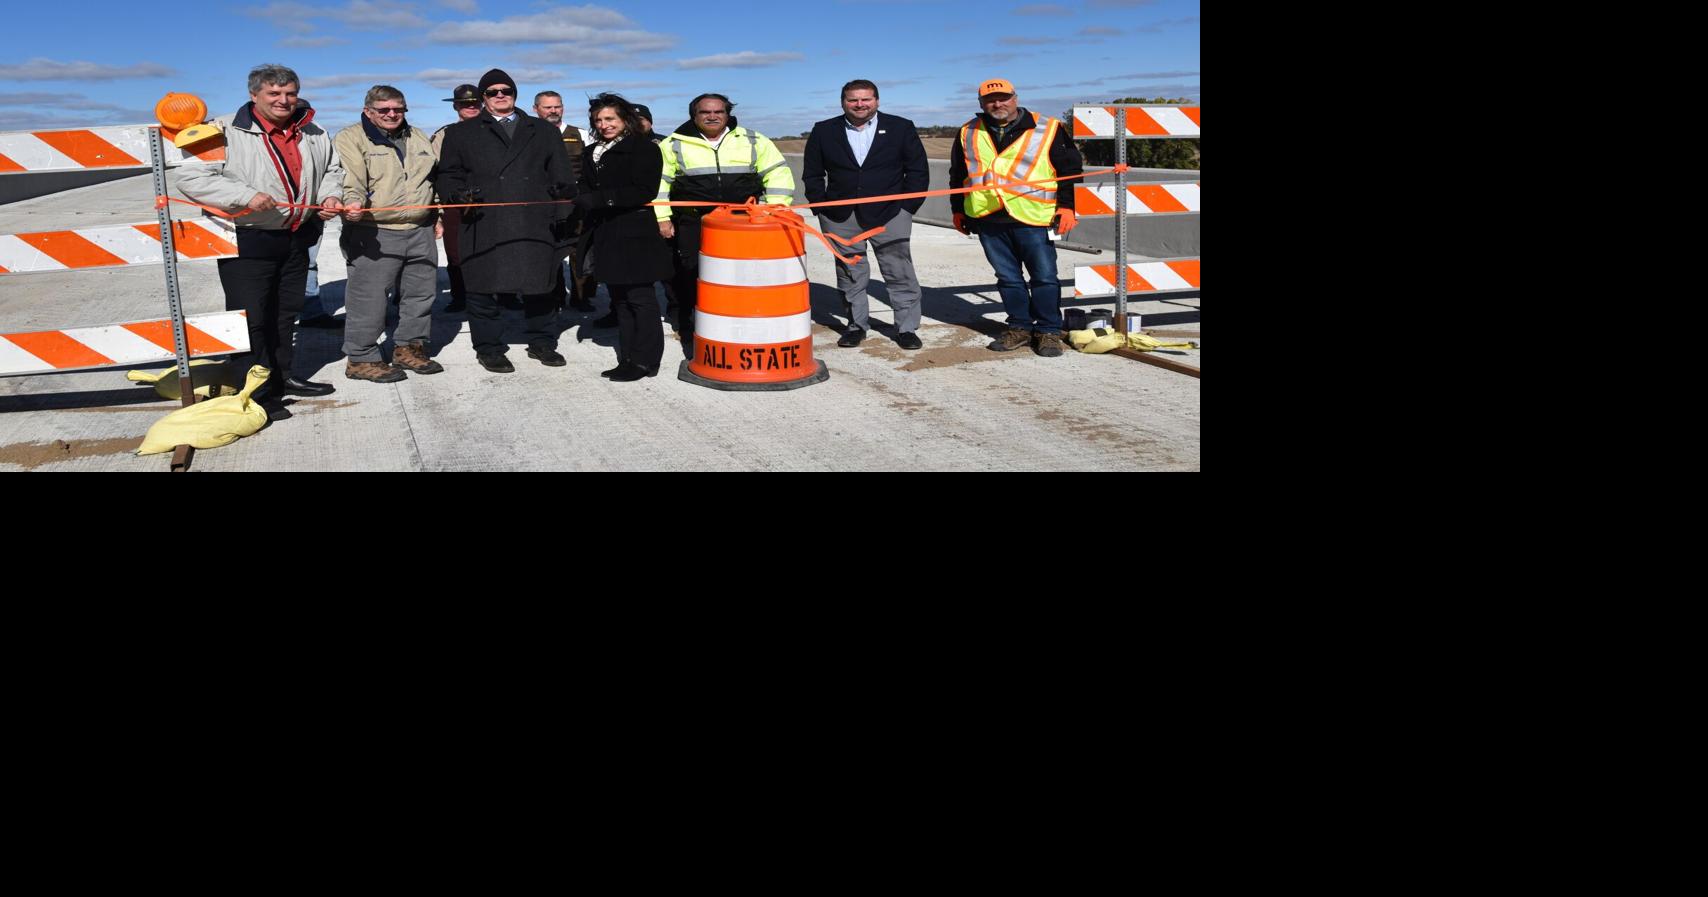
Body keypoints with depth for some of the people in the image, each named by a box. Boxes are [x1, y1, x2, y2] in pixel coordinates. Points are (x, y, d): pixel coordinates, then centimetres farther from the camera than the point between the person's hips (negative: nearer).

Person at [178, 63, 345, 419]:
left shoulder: (313, 134, 7)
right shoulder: (227, 132, -13)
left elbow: (331, 170, 24)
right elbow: (190, 177, -18)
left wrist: (330, 195, 2)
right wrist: (245, 196, -26)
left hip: (296, 239, 6)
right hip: (247, 242, -6)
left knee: (286, 314, 18)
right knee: (251, 319, -4)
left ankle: (282, 377, 33)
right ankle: (258, 393, 3)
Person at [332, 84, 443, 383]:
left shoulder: (418, 138, 18)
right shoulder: (350, 139, -3)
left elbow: (434, 177, 27)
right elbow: (350, 179, -16)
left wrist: (434, 216, 24)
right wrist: (353, 203, -36)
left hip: (419, 232, 6)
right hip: (374, 234, -6)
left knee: (420, 293, 12)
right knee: (368, 297, -5)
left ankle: (409, 347, 26)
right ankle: (360, 358, 3)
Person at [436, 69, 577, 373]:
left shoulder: (544, 131, 18)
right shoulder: (462, 133, 14)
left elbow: (561, 178, 13)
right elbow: (448, 174, 12)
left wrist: (562, 216, 2)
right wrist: (460, 194, -10)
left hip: (536, 224, 1)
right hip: (485, 226, -1)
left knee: (540, 286, 5)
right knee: (484, 289, 0)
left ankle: (542, 342, 19)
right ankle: (489, 348, 10)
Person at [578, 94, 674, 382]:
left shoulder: (644, 149, -6)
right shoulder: (591, 153, 17)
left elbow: (644, 192, -16)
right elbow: (586, 190, 19)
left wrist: (602, 199, -22)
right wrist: (581, 199, -4)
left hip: (635, 235, -7)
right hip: (604, 235, 7)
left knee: (639, 297, -4)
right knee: (619, 298, 10)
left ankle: (645, 361, 1)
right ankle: (628, 358, 15)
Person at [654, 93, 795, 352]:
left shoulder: (753, 141, 6)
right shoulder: (675, 144, 4)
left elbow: (778, 174, 7)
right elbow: (658, 181, 8)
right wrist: (662, 218, 1)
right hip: (693, 228, -1)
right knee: (692, 282, 0)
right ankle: (691, 339, 13)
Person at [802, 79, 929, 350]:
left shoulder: (901, 128, 4)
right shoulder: (824, 131, 7)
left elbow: (918, 170, 5)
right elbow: (812, 173, 11)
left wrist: (908, 206, -3)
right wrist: (822, 207, 2)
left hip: (890, 215, -1)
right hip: (841, 218, 1)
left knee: (899, 274, -1)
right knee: (850, 274, 7)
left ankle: (907, 328, 8)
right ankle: (856, 325, 19)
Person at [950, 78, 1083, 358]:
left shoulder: (1049, 129, 0)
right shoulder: (969, 134, 11)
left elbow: (1071, 169, 3)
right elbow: (957, 175, 21)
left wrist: (1067, 206, -5)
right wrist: (958, 210, 20)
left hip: (1033, 218, -3)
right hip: (987, 219, 3)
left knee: (1044, 276, 0)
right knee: (1008, 277, 10)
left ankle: (1048, 331, 11)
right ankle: (1020, 327, 22)